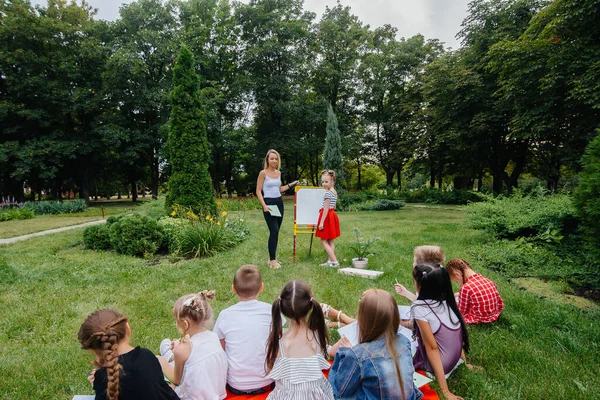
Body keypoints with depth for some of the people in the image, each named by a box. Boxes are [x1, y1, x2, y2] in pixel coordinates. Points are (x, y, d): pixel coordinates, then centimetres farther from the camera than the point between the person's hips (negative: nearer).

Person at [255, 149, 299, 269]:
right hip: (269, 203, -6)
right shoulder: (263, 173, -8)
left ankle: (272, 257, 20)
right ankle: (272, 260, -1)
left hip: (279, 202, 7)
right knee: (274, 231, -11)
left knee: (276, 231, 9)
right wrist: (264, 205, -19)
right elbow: (258, 191, -9)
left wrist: (291, 184, 16)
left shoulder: (278, 173, 11)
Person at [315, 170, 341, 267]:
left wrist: (321, 222, -20)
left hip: (327, 217, -10)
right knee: (330, 241, 13)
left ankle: (335, 262, -7)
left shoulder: (328, 193, -18)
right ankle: (330, 261, 17)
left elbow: (326, 209, -21)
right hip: (333, 215, 10)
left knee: (324, 241, -4)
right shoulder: (335, 192, 10)